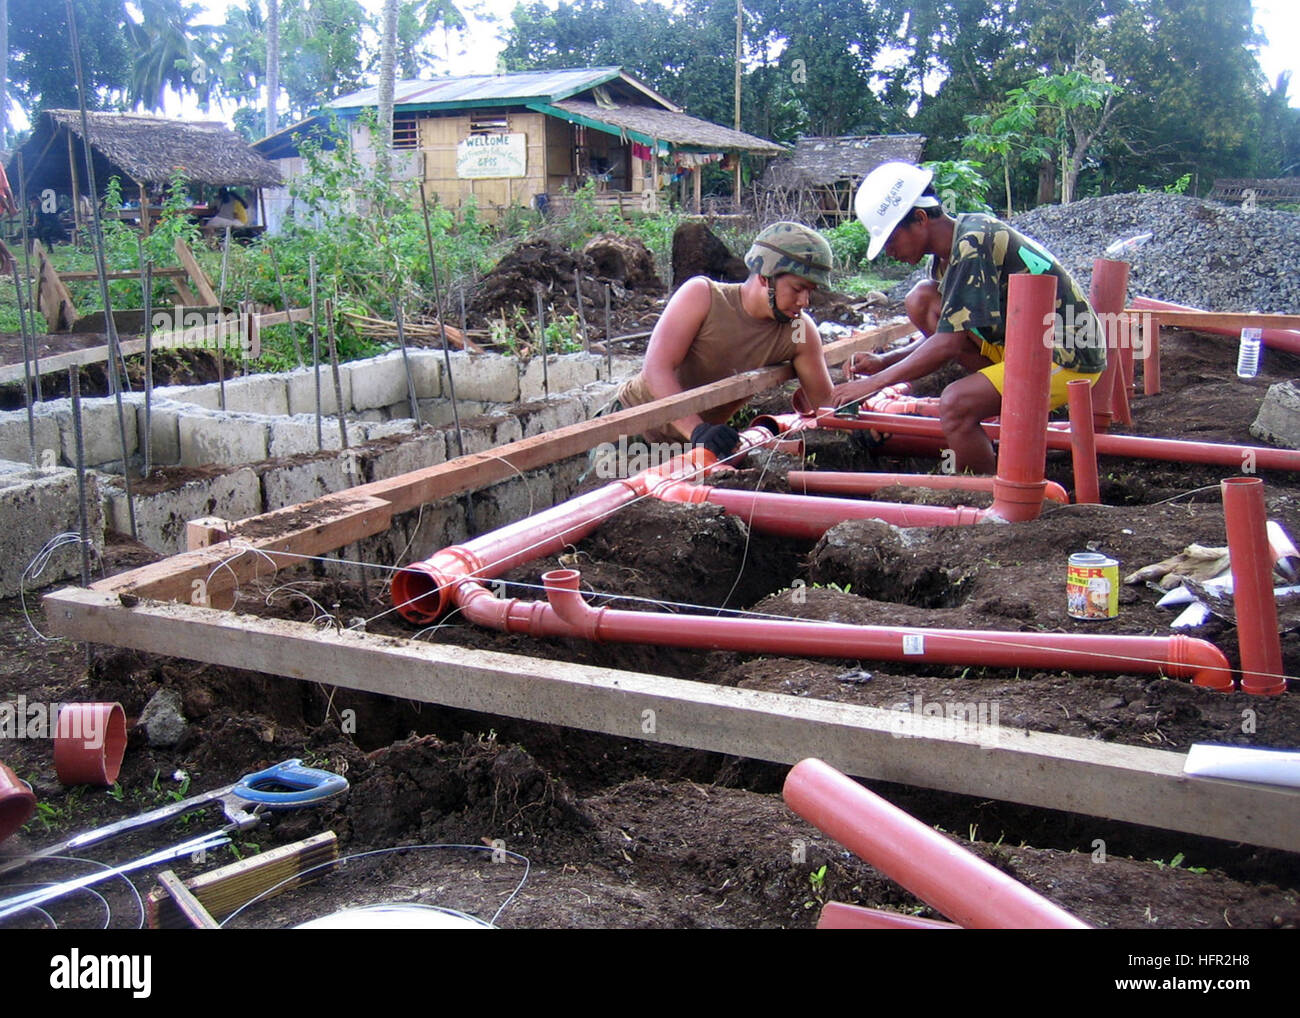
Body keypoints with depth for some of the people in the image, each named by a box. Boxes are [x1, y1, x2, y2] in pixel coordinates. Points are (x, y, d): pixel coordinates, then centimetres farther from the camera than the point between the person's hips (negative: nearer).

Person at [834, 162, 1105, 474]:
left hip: (1069, 358, -9)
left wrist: (873, 383, -21)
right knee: (921, 301, 1)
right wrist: (883, 362, -3)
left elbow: (948, 345, -26)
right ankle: (1007, 396, 3)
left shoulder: (974, 245, -22)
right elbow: (946, 333, 11)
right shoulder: (948, 251, 5)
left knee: (956, 404, -29)